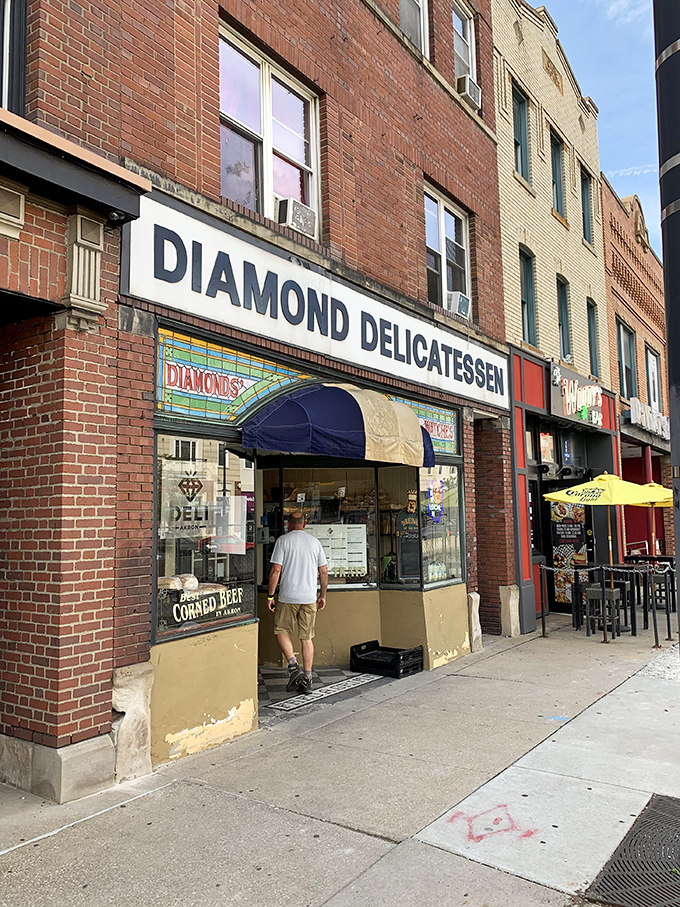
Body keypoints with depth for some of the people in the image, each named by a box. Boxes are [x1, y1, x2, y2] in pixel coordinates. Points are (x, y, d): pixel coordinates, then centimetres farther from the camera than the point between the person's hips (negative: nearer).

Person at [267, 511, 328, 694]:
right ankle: (307, 679, 10)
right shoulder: (314, 541, 7)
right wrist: (323, 595, 18)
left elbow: (276, 570, -10)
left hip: (288, 597, -3)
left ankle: (293, 666, -4)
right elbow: (324, 572, 8)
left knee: (281, 630, 13)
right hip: (309, 597, 4)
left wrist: (270, 596, -3)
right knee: (307, 637, 9)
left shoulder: (283, 540, -4)